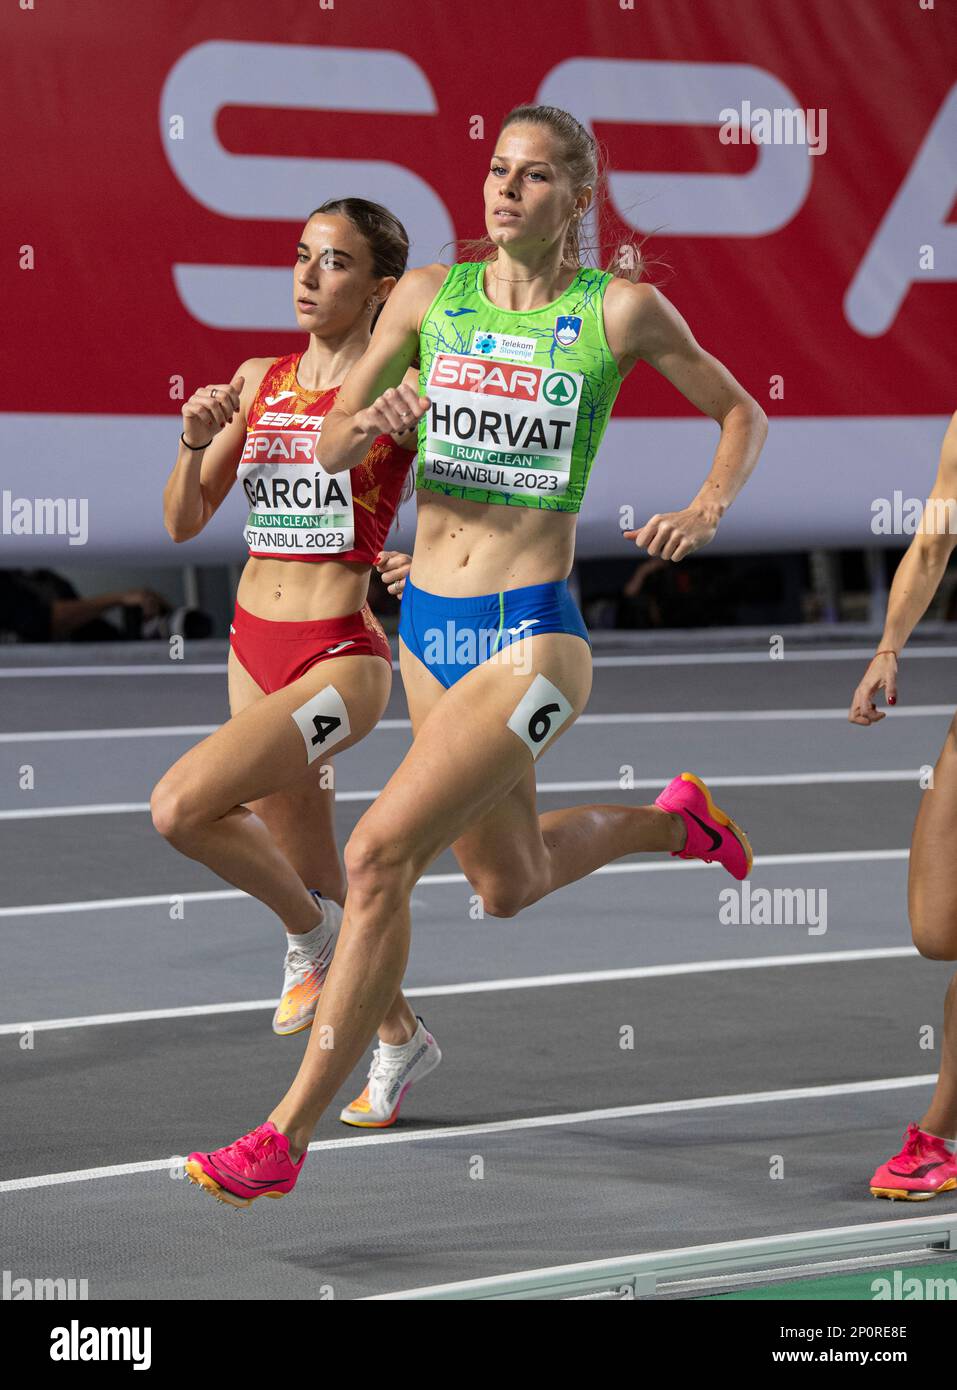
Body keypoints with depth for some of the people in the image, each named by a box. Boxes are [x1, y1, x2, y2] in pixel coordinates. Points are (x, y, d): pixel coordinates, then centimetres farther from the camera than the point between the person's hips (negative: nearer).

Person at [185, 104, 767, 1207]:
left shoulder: (620, 310, -5)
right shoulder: (429, 295, 4)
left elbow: (742, 413, 10)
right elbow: (330, 451, 8)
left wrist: (706, 510, -8)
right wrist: (373, 420, -15)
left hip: (531, 639, -6)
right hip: (428, 630, 6)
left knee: (378, 855, -19)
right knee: (509, 884, 22)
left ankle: (285, 1138, -12)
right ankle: (674, 819, 52)